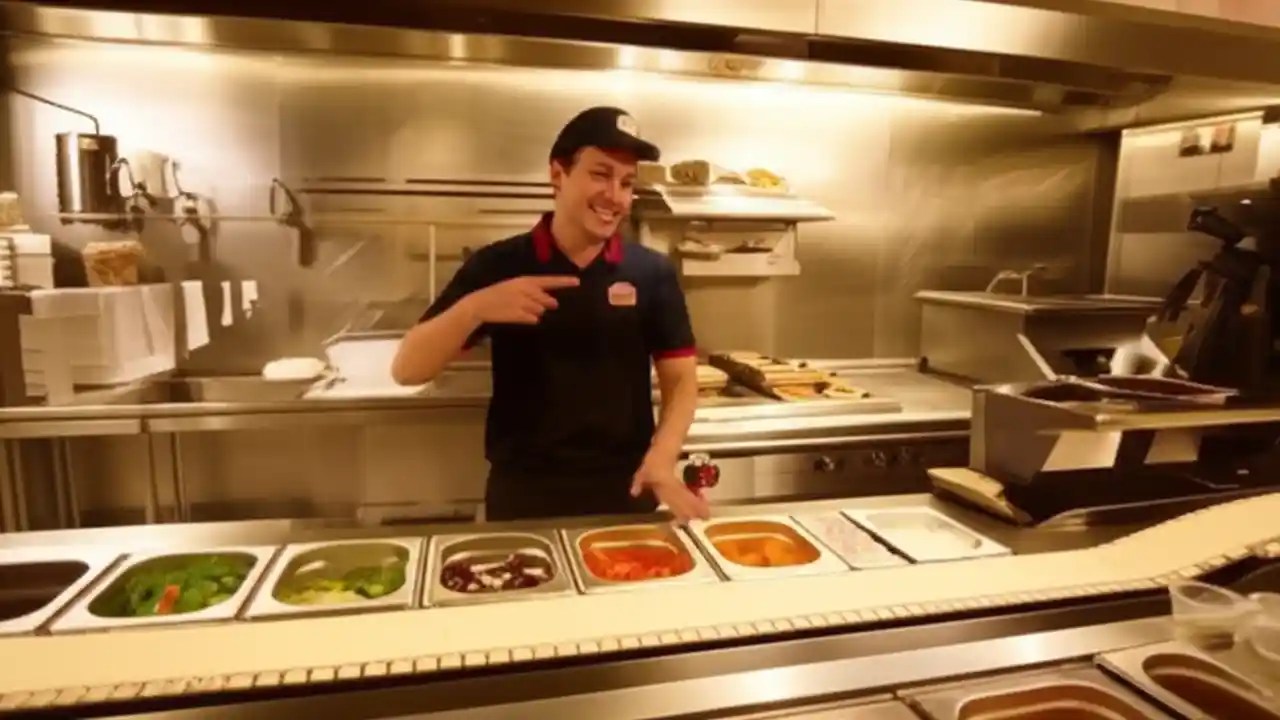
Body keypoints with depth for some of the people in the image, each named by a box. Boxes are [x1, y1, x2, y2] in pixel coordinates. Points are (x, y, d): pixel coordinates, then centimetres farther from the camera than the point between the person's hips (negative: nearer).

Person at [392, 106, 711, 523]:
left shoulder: (652, 273, -2)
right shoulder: (498, 266, -5)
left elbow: (681, 378, 1)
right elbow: (406, 370, -7)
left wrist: (662, 458, -18)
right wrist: (474, 307, -25)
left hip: (626, 494, 1)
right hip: (522, 495, 0)